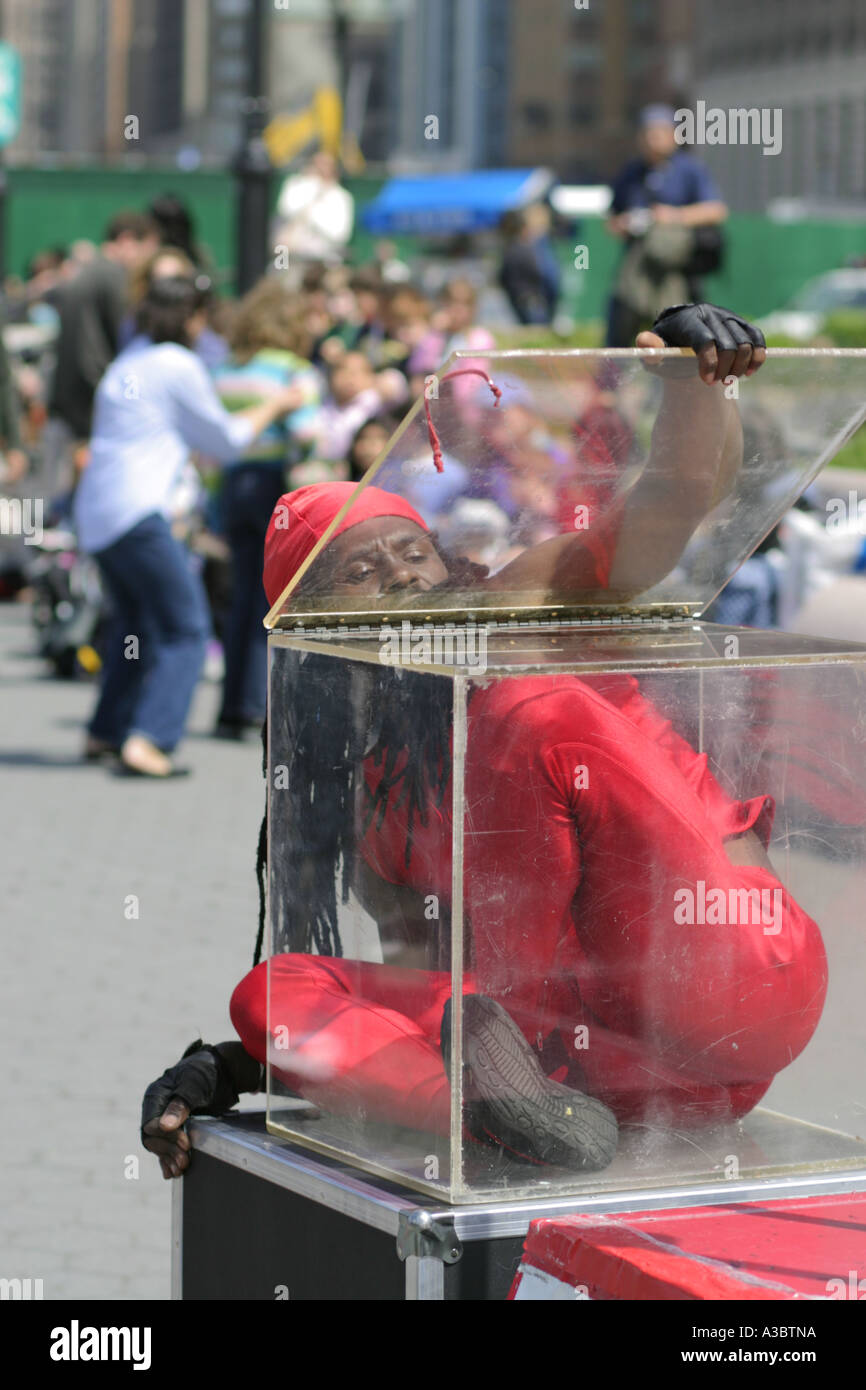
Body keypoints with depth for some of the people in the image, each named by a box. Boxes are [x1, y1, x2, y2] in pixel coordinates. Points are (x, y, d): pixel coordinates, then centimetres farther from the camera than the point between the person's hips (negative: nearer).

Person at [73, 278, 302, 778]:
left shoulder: (129, 362, 18)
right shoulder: (178, 366, -6)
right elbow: (227, 442, 2)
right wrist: (274, 406, 17)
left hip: (96, 511, 9)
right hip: (137, 512, -9)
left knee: (136, 622, 24)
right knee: (185, 629, -6)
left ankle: (105, 732, 28)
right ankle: (146, 740, -18)